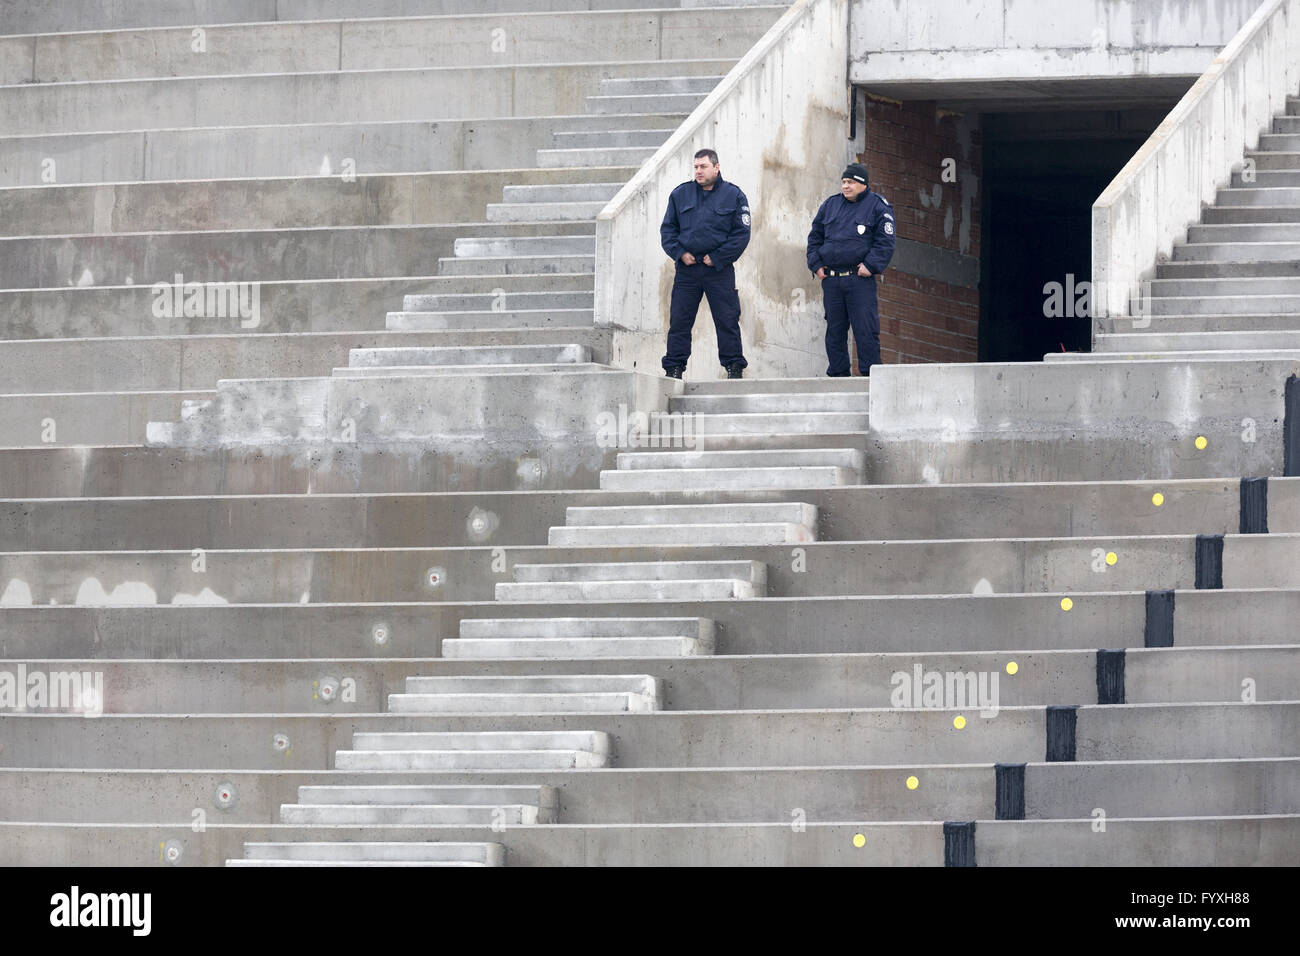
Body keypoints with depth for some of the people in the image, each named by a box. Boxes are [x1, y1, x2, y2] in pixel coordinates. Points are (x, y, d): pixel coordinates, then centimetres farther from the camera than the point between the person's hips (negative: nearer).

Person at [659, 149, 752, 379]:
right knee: (679, 321, 2)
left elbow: (741, 234, -2)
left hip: (719, 269, -2)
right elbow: (667, 229, 12)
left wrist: (717, 258, -9)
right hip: (687, 267, 2)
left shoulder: (733, 196, 1)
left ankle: (734, 366, 5)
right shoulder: (680, 194, 9)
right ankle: (674, 367, 8)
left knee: (727, 320, -2)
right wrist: (680, 253, -5)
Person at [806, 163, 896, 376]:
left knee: (866, 330, -8)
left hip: (860, 279, -5)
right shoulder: (830, 205, 16)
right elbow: (814, 237, 20)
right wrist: (816, 265, 7)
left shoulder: (878, 206, 2)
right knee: (834, 330, 7)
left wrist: (870, 265, -13)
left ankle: (870, 373, -5)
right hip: (830, 279, 5)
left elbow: (885, 242, -3)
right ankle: (837, 374, 13)